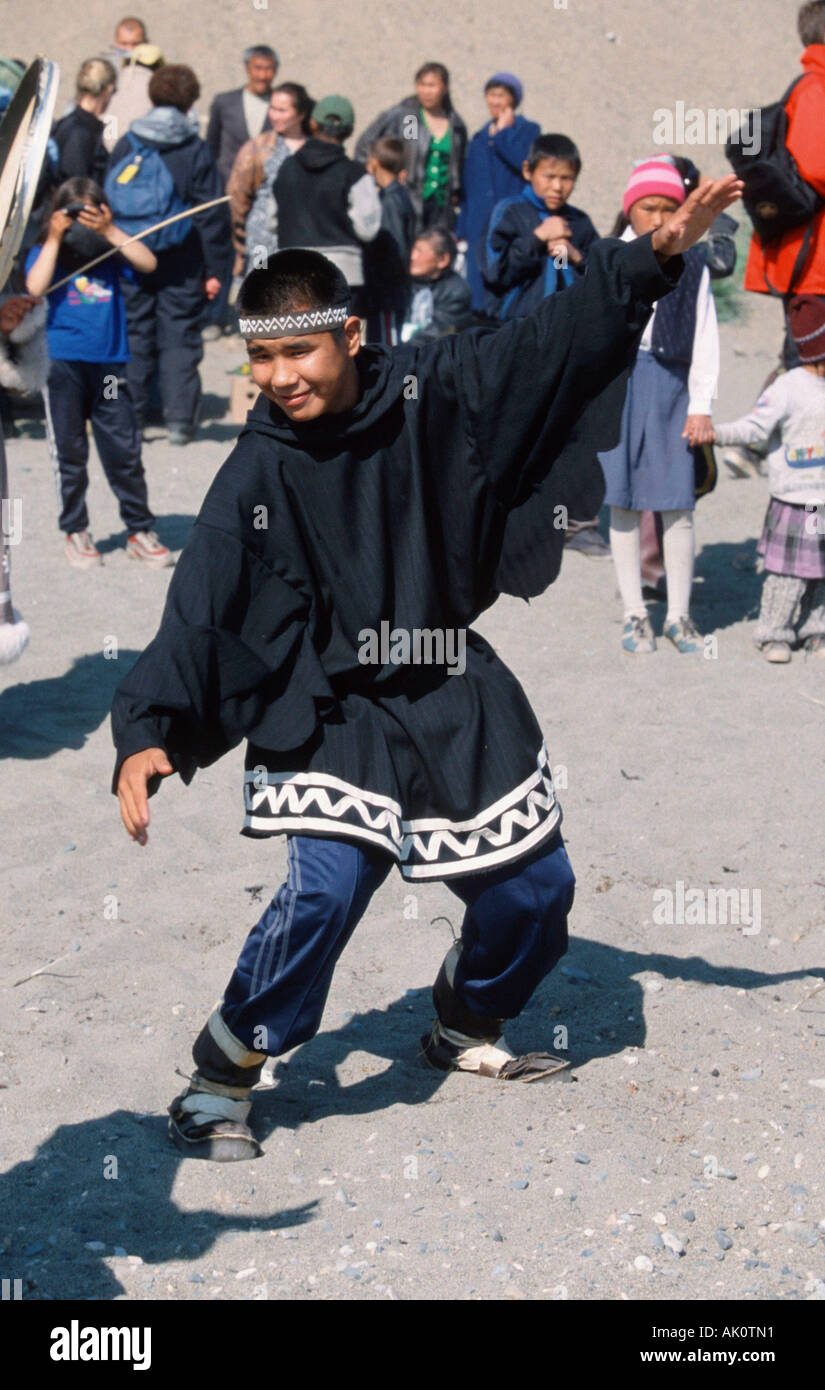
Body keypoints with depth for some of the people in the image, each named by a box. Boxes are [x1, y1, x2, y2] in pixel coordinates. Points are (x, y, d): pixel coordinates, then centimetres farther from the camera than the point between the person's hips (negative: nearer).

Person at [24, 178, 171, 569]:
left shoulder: (110, 254, 7)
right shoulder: (45, 254, 2)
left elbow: (148, 263, -8)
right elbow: (36, 286, -16)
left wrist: (110, 231, -12)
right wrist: (55, 239, -13)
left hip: (109, 364, 1)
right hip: (62, 365, -1)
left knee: (124, 451, 4)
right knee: (70, 453, 7)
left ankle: (139, 529, 13)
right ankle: (75, 532, 17)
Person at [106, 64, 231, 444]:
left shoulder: (124, 146, 2)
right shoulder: (195, 151, -6)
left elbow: (108, 202, 6)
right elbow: (212, 214, -7)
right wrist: (216, 269, -3)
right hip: (181, 264, -2)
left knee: (134, 334, 10)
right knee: (180, 337, 3)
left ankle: (130, 416, 11)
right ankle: (180, 418, -1)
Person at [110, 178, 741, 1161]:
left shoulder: (431, 392, -7)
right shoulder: (257, 475, -13)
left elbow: (553, 339, -4)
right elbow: (198, 610, -20)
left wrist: (657, 256, -14)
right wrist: (147, 733, -33)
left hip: (454, 696, 4)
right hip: (329, 710, -4)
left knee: (535, 885, 10)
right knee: (327, 887, -22)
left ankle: (465, 1029, 38)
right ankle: (219, 1080, -2)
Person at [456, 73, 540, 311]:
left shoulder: (528, 131, 4)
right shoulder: (479, 138, 19)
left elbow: (524, 162, -16)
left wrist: (504, 133, -4)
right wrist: (461, 230, 16)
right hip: (479, 226, 5)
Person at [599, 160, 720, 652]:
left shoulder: (692, 264, 4)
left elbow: (705, 339, 4)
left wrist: (701, 406, -2)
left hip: (671, 384, 0)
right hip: (618, 380, 1)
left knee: (678, 504, -1)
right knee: (624, 502, 3)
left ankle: (679, 615, 11)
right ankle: (635, 615, 13)